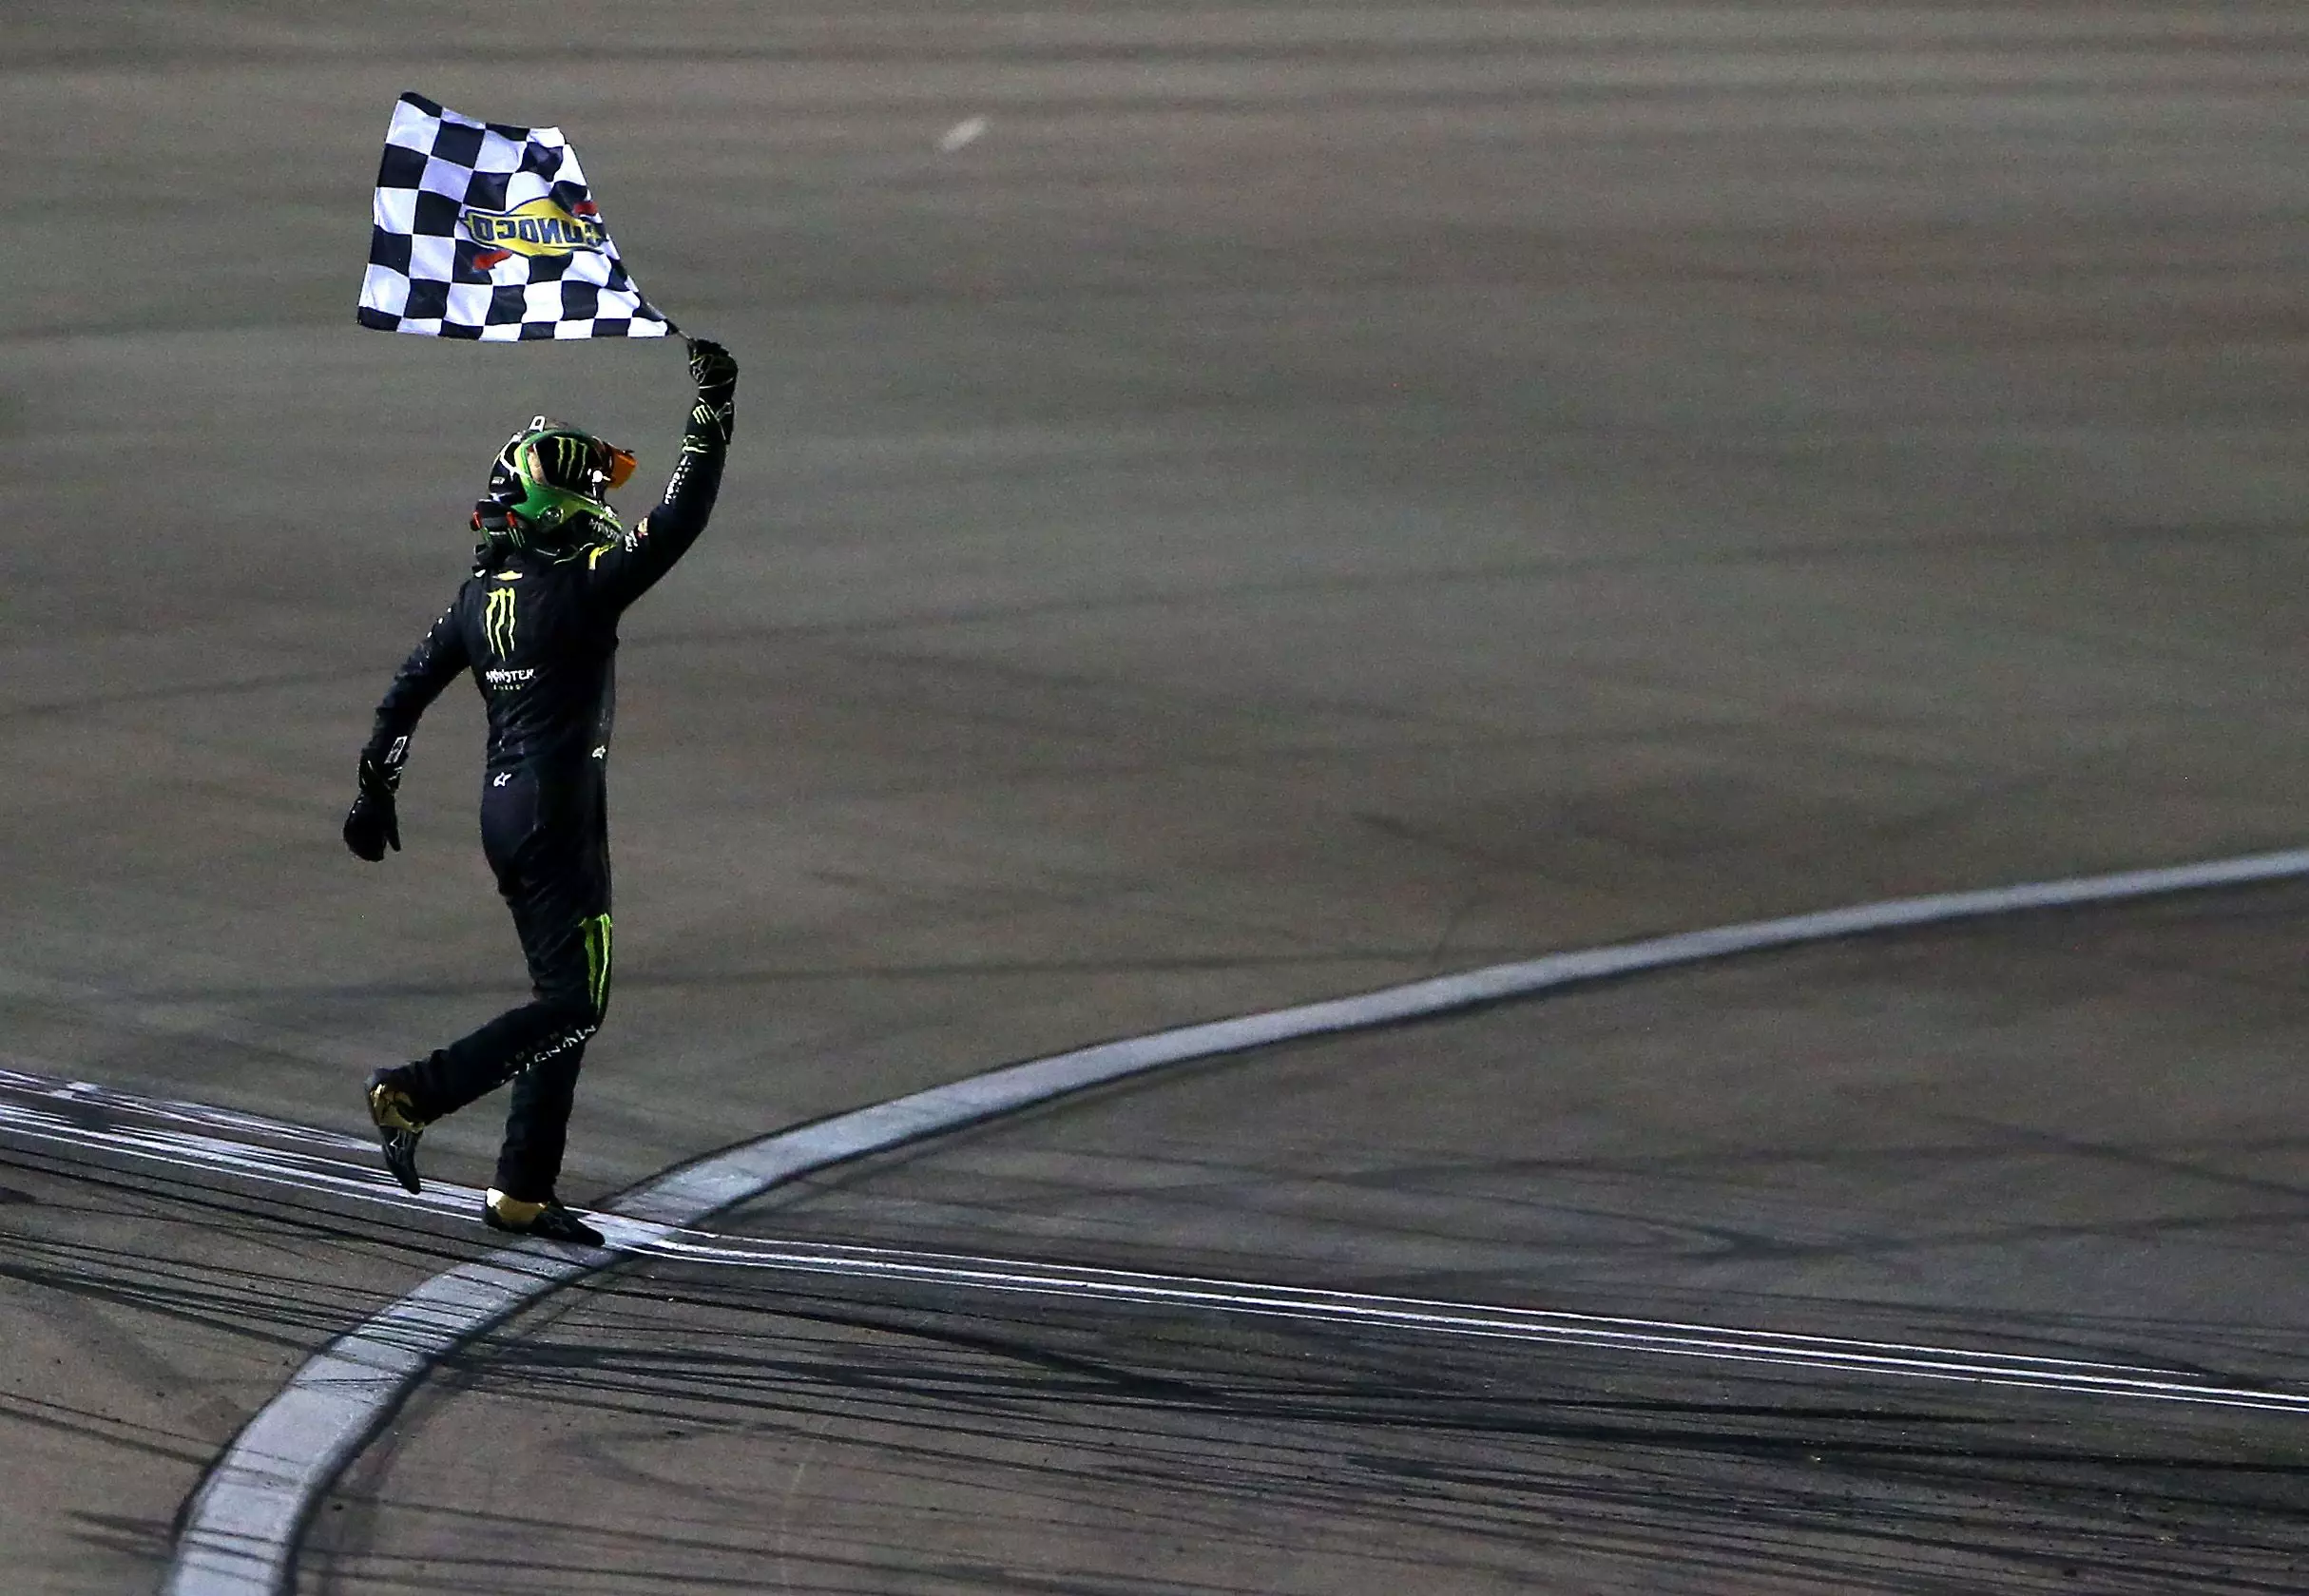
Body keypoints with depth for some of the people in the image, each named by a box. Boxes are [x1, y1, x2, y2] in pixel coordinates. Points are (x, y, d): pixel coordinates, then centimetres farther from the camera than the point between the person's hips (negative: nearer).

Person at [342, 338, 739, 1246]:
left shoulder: (478, 597, 7)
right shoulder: (581, 588, -15)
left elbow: (407, 692, 11)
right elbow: (679, 521, -15)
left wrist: (375, 790, 21)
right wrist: (712, 414, -7)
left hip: (503, 810, 9)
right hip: (561, 819, -9)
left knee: (562, 1000, 13)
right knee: (572, 1006, -4)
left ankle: (523, 1194, 12)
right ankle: (412, 1097, -13)